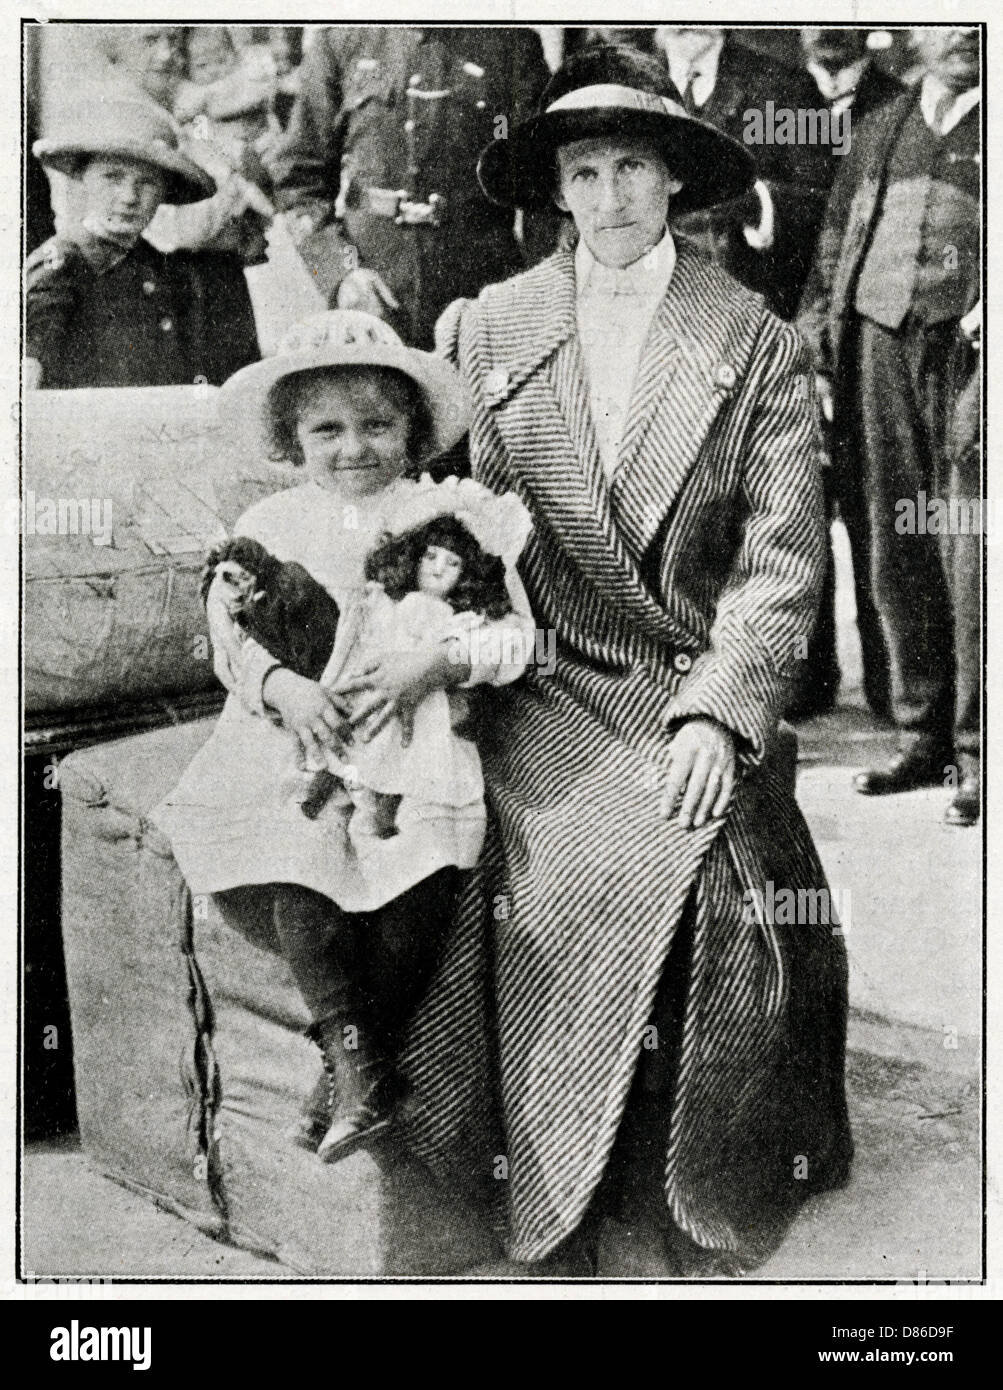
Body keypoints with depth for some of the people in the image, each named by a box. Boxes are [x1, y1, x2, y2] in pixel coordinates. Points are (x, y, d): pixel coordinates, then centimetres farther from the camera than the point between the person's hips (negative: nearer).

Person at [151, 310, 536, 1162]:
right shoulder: (268, 526, 9)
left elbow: (514, 632, -2)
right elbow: (234, 643, 5)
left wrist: (435, 661, -20)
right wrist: (283, 689, -17)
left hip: (419, 734, -1)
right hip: (300, 738, 1)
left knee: (428, 867, -24)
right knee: (296, 873, -24)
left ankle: (350, 1062, -7)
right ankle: (356, 1062, -12)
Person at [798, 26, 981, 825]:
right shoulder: (881, 128, 22)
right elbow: (837, 229, 23)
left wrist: (988, 309, -15)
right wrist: (819, 319, 11)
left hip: (968, 347, -4)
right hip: (882, 340, 5)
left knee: (970, 554, -9)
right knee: (897, 551, 5)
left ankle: (977, 752, -3)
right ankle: (923, 737, 15)